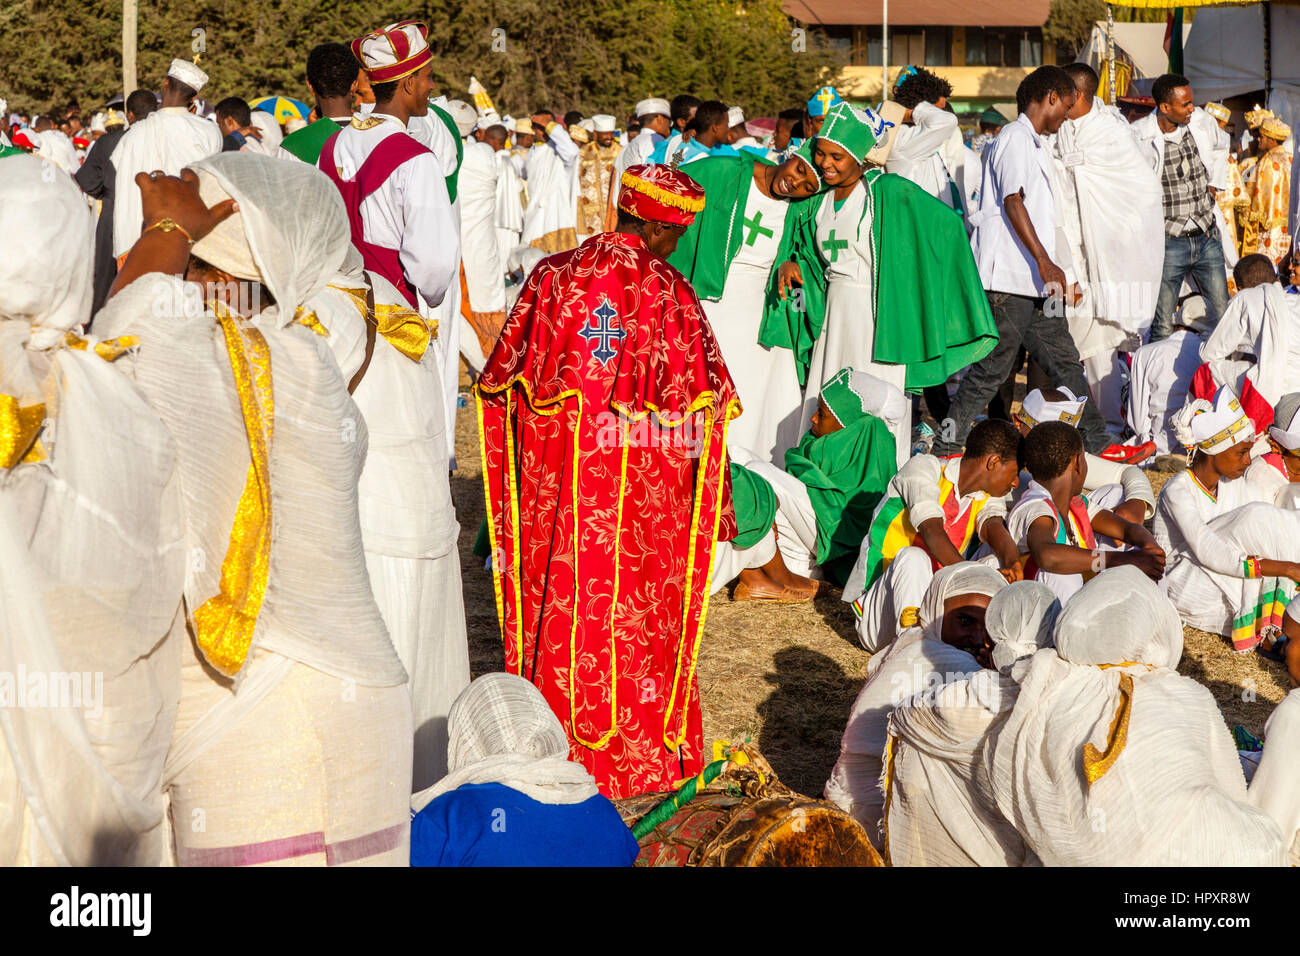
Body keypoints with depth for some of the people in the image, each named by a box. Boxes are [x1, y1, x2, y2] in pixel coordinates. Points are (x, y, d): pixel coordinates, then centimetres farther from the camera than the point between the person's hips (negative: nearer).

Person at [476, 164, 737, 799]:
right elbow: (700, 408, -9)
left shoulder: (550, 276, 0)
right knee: (637, 610, 9)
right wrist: (710, 504, 1)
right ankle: (638, 752, 18)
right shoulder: (668, 294, -10)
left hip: (551, 482, 3)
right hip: (641, 486, -3)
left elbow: (500, 385, 5)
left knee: (558, 600, 13)